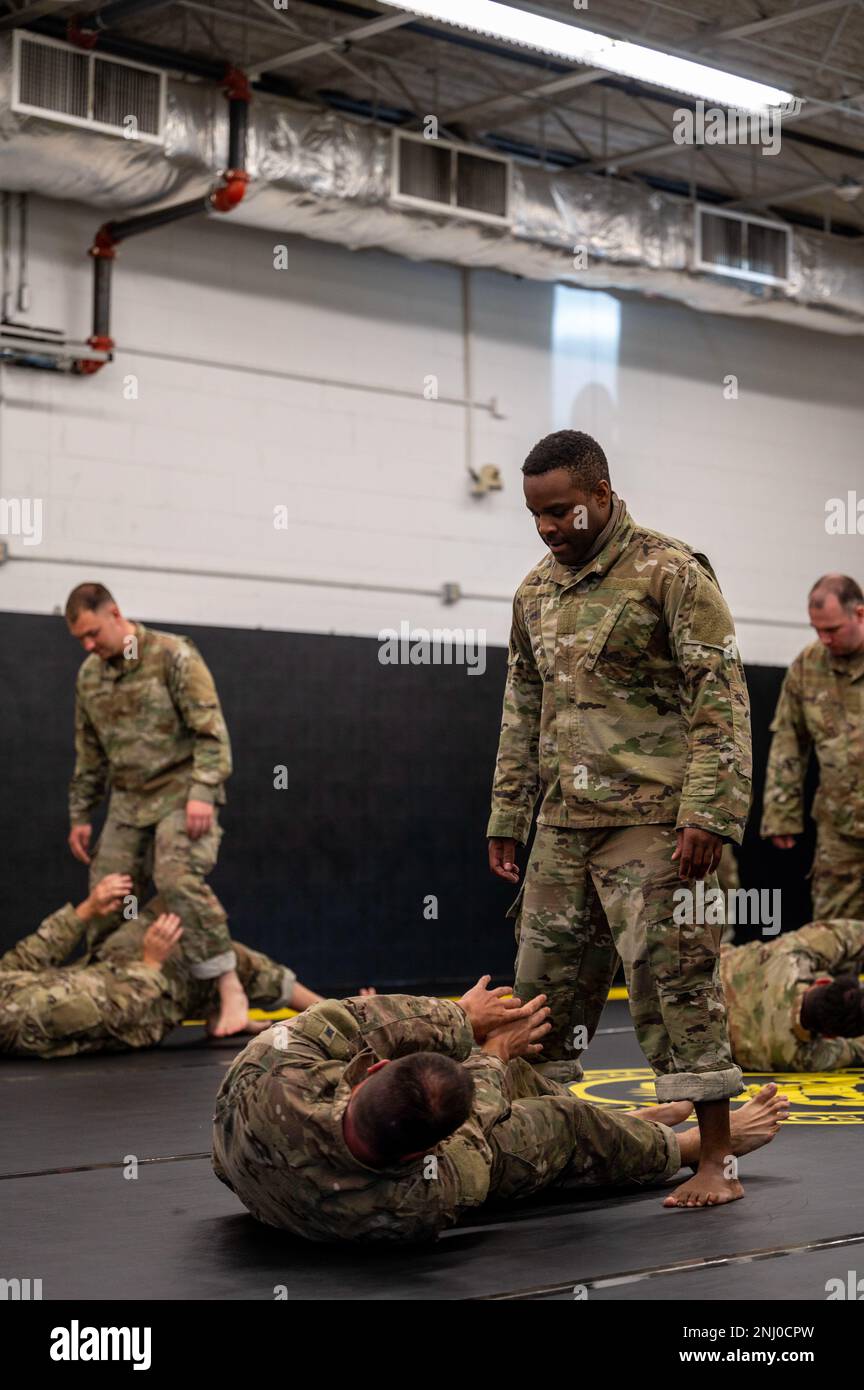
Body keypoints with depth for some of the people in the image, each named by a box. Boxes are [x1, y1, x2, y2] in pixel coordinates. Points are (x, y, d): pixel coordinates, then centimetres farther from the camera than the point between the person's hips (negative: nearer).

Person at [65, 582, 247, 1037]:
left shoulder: (173, 656, -8)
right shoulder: (89, 676, 11)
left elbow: (210, 731, -13)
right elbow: (89, 754, 20)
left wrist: (201, 793, -22)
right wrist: (80, 816, 18)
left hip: (181, 794, -6)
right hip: (128, 802, 7)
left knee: (178, 879, -26)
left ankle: (230, 989, -21)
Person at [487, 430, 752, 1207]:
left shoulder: (670, 574, -6)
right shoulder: (536, 592, 15)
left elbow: (721, 701, -11)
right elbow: (521, 715, 21)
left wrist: (708, 814, -18)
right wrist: (506, 818, 17)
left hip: (651, 821, -6)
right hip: (563, 824, 7)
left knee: (675, 981, -6)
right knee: (545, 982, 8)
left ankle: (716, 1159, 2)